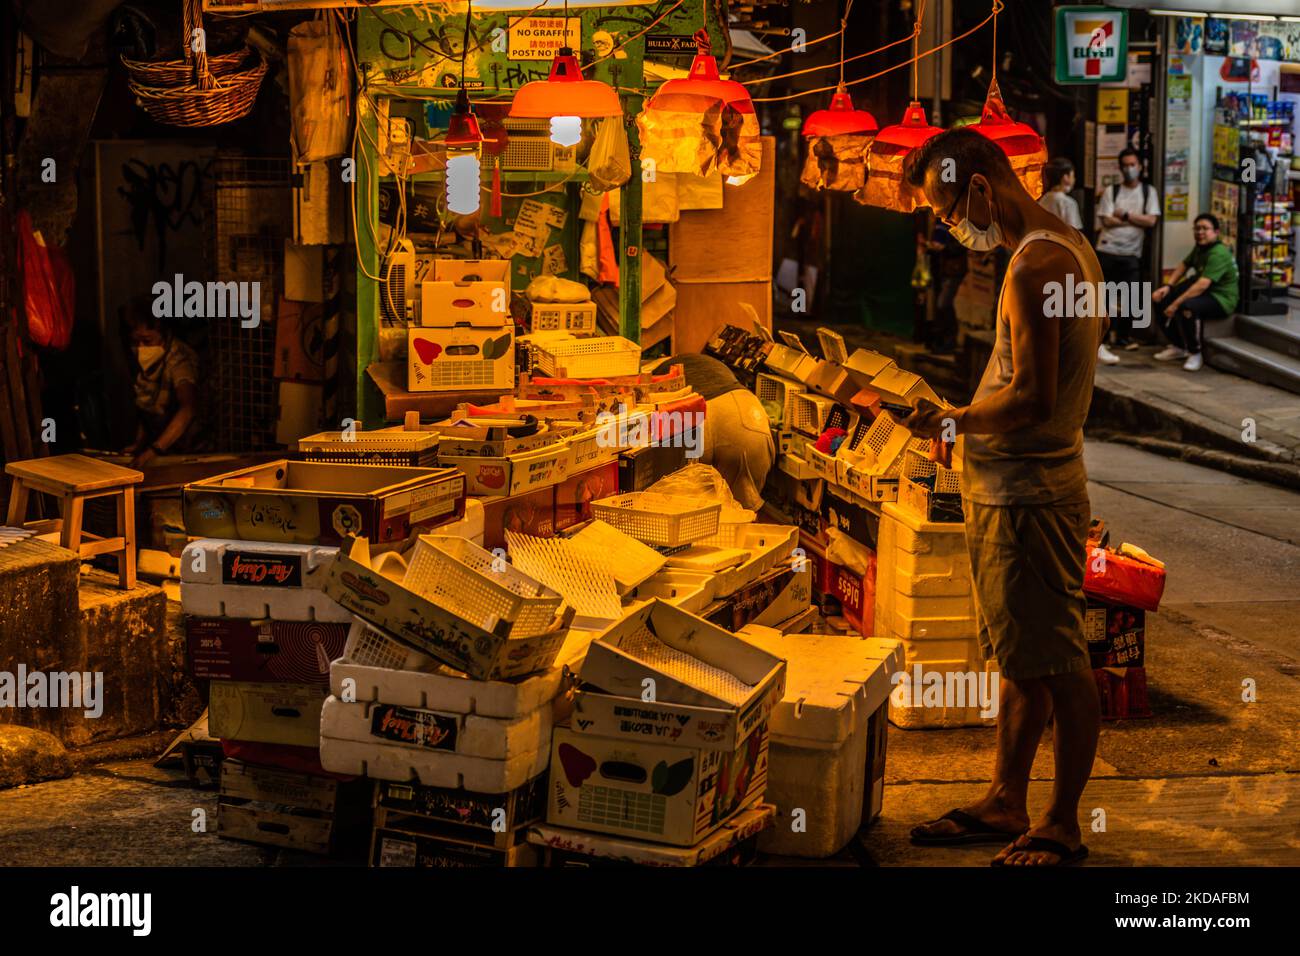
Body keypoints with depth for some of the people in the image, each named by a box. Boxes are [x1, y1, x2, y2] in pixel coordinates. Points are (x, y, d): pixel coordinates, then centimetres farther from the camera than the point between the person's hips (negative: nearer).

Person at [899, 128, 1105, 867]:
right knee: (1020, 658, 17)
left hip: (1028, 495, -11)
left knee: (1058, 663, -1)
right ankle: (1006, 805, 27)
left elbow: (1031, 397, -24)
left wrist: (953, 421, -9)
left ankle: (1063, 827, 8)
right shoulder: (1070, 246, 12)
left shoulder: (1035, 265, -19)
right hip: (1009, 489, 11)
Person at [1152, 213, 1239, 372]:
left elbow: (1202, 285, -34)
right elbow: (1184, 264, 17)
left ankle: (1195, 353, -17)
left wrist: (1176, 303, -34)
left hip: (1221, 299, -10)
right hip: (1202, 292, 10)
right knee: (1161, 299, 2)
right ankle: (1178, 347, 13)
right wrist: (1168, 286, 1)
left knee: (1186, 307, -38)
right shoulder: (1200, 247, 5)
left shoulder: (1218, 254, -26)